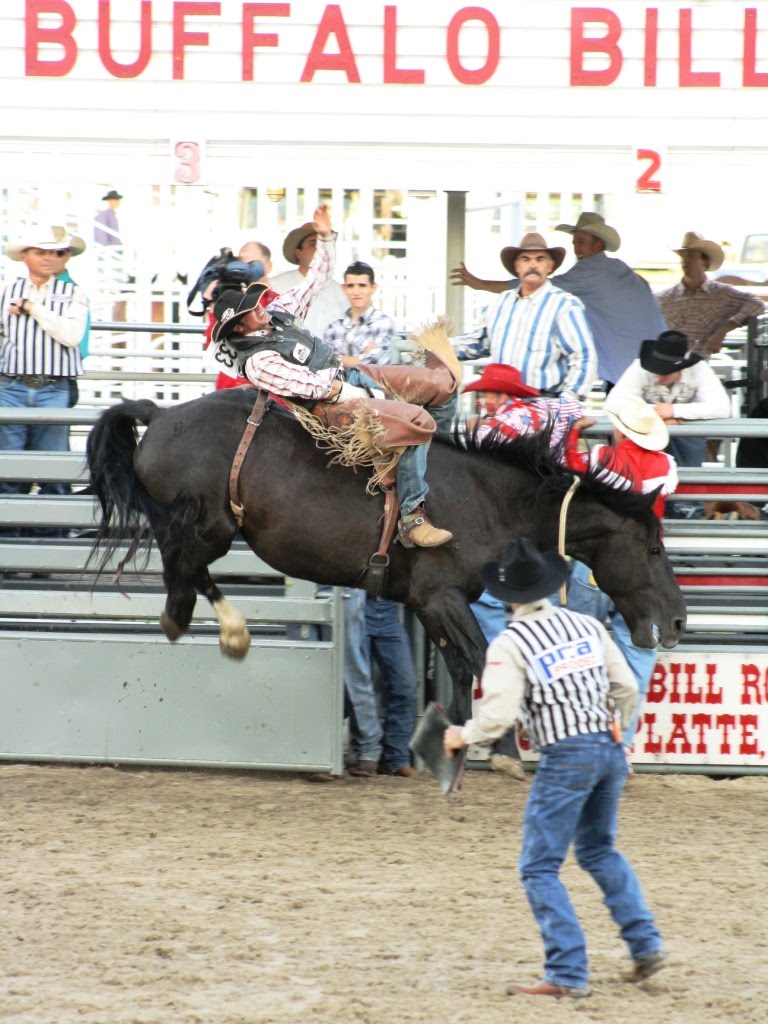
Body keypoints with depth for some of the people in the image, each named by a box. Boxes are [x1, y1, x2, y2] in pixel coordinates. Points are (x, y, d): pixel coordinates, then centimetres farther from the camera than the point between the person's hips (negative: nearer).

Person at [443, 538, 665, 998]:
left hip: (565, 756, -7)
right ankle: (646, 945, 19)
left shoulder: (509, 644, -9)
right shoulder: (588, 625, 8)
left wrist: (462, 736, 5)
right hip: (611, 749, 7)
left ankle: (568, 974, -5)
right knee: (600, 850, 26)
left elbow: (499, 716, -15)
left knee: (540, 868, 1)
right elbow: (626, 689, 11)